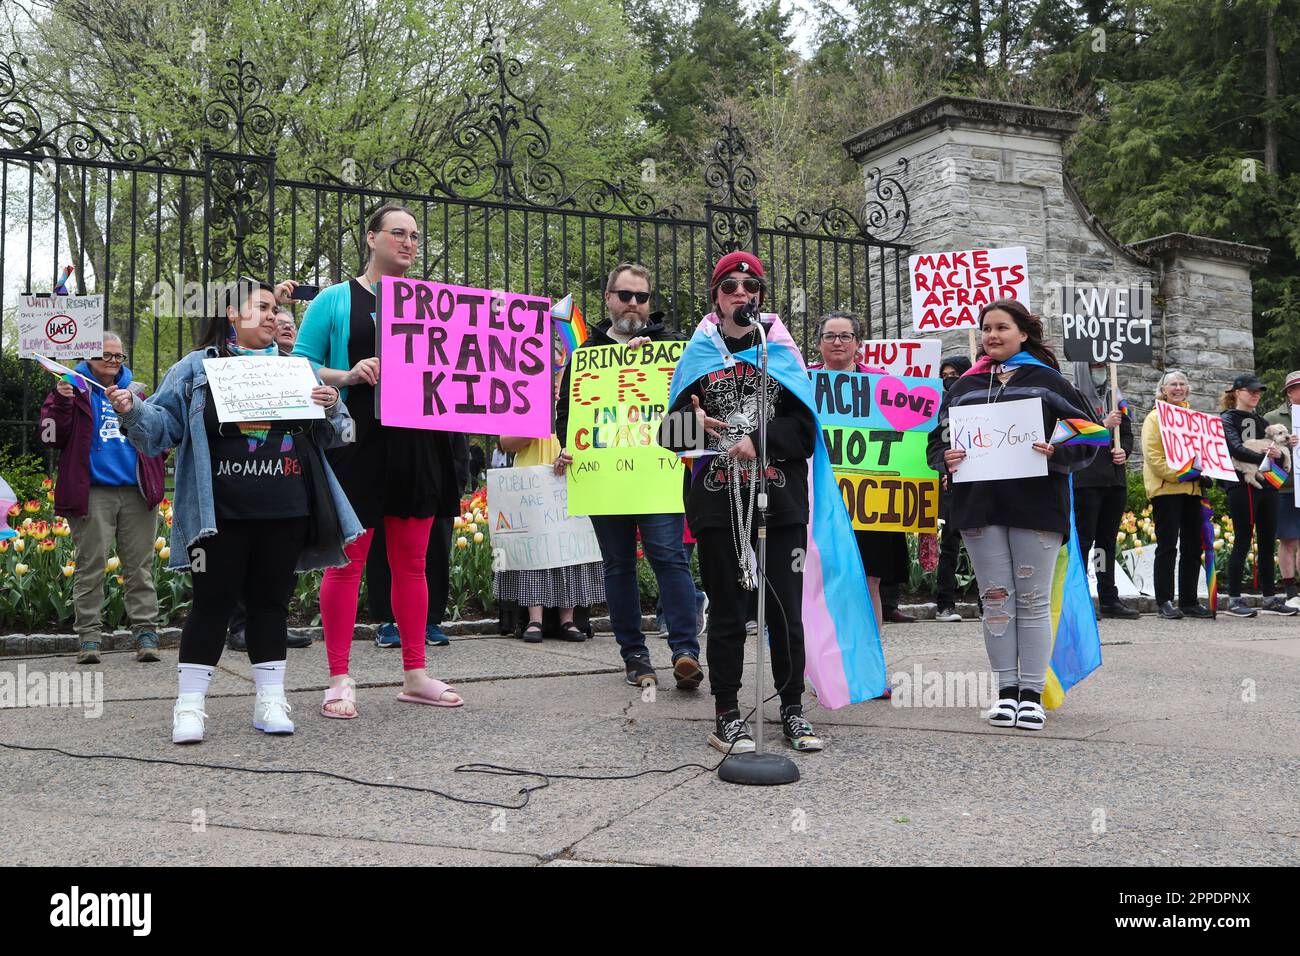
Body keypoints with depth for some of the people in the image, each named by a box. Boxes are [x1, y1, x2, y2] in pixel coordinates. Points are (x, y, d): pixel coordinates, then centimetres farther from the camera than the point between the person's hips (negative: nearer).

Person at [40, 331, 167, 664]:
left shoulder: (136, 390, 18)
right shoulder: (74, 389, 7)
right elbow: (51, 436, -2)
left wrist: (155, 464, 11)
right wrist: (61, 402, -16)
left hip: (137, 493, 3)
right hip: (92, 494, -3)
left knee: (140, 566, 4)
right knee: (91, 565, -1)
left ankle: (145, 632, 8)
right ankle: (89, 636, 5)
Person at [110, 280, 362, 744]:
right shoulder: (196, 368, 6)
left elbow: (329, 436, 17)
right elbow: (162, 428, 3)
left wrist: (332, 407, -3)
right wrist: (132, 411, -16)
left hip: (285, 514, 3)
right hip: (221, 514, -3)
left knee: (271, 602, 8)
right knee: (212, 602, -1)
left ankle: (270, 700, 15)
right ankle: (189, 705, 7)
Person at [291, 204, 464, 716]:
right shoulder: (336, 300, 2)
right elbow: (300, 366, -2)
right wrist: (347, 376, -18)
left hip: (417, 445, 5)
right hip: (359, 445, -4)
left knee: (412, 562, 9)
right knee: (347, 561, -2)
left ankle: (415, 675, 17)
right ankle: (340, 680, 5)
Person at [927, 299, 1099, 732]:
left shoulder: (1047, 380, 6)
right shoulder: (965, 385, 15)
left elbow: (1088, 436, 3)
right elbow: (938, 438, 17)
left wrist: (1057, 453, -16)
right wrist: (946, 459, -5)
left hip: (1035, 503, -3)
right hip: (979, 505, 3)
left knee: (1033, 600, 1)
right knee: (996, 598, 5)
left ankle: (1032, 693, 8)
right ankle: (1006, 690, 13)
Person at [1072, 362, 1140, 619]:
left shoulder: (1114, 398, 19)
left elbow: (1127, 433, 21)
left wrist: (1124, 451, 0)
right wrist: (1104, 425, -15)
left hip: (1114, 479, 6)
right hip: (1085, 479, -6)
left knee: (1108, 540, 10)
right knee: (1083, 540, -8)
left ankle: (1109, 599, 15)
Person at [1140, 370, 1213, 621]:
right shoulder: (1155, 417, 0)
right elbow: (1152, 454, -10)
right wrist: (1176, 474, -19)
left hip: (1192, 489, 6)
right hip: (1165, 488, -6)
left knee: (1192, 546, 7)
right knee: (1167, 546, -6)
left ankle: (1189, 601, 15)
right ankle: (1164, 602, -2)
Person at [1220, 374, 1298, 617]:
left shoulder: (1261, 421, 20)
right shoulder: (1227, 419, 2)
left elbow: (1278, 449, 11)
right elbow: (1236, 449, -14)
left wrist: (1278, 453, -11)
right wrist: (1264, 457, -23)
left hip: (1267, 485, 6)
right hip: (1243, 485, -6)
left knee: (1268, 542, 7)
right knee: (1242, 542, -6)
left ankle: (1269, 597, 13)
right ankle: (1234, 599, -1)